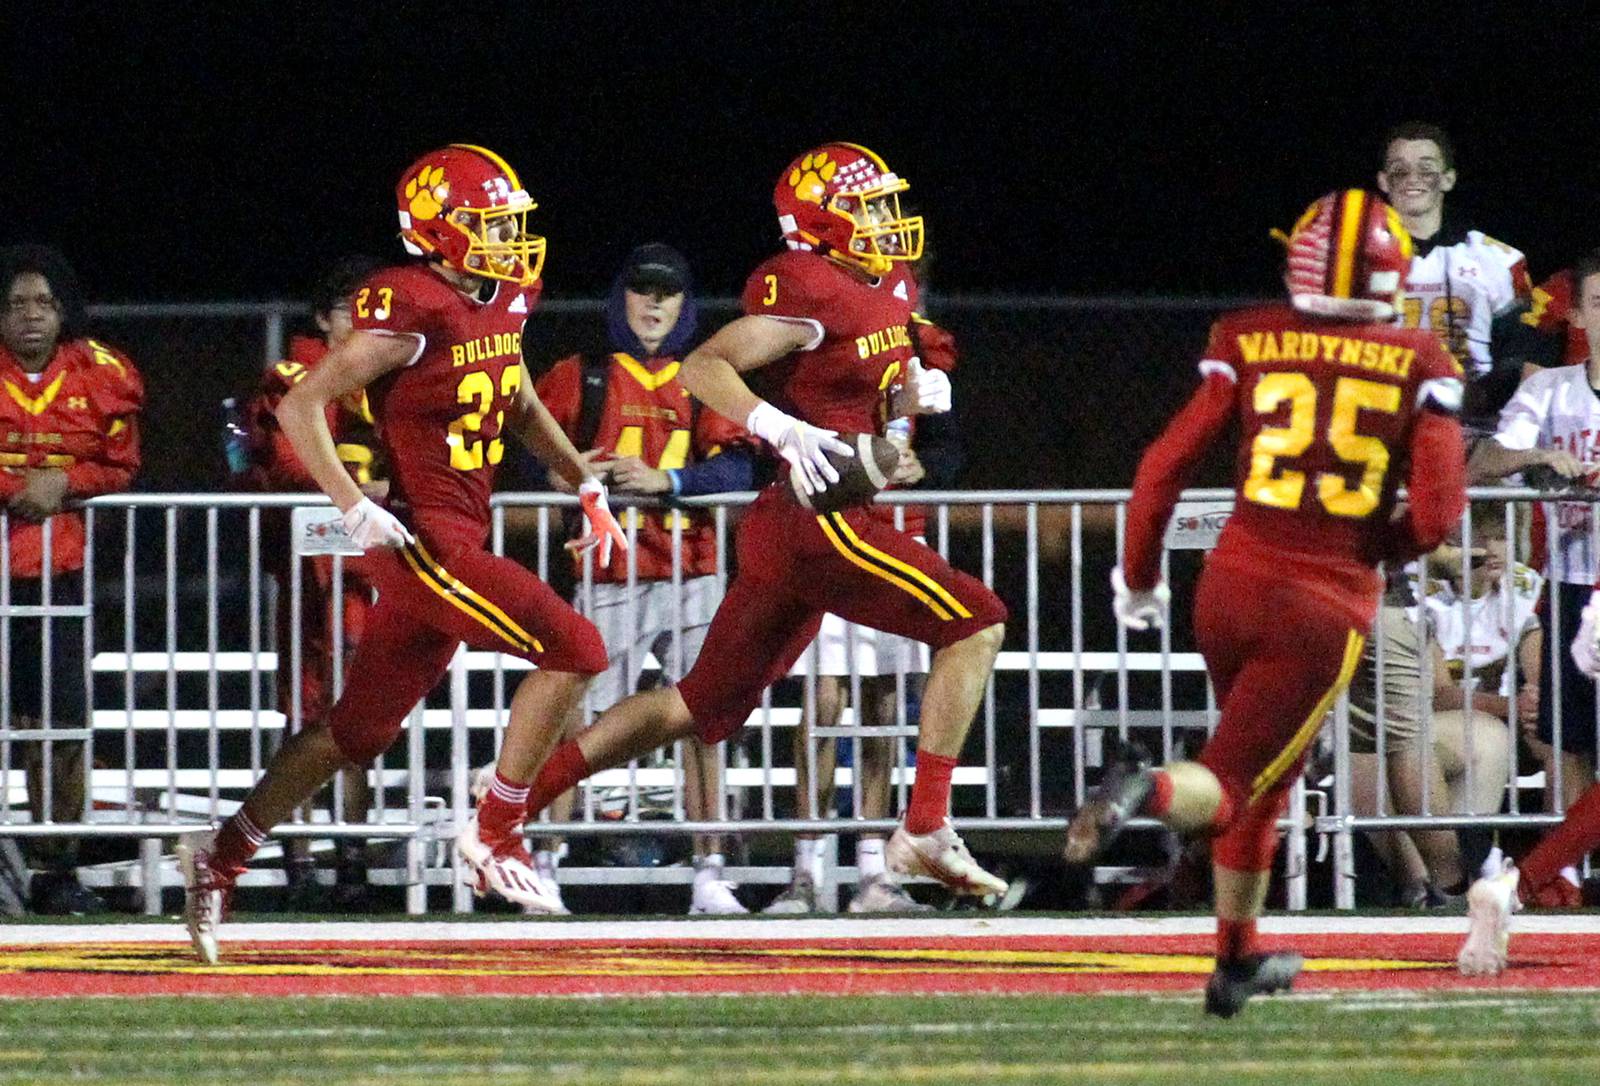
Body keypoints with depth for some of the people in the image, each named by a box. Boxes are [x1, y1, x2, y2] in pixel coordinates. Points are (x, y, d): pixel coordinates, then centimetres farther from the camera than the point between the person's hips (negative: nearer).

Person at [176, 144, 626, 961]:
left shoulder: (502, 304, 11)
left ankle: (221, 857, 21)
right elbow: (300, 406, -15)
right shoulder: (413, 311, -16)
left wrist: (586, 483, 22)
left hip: (460, 540, 9)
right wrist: (355, 510, -20)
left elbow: (521, 408, 30)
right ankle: (494, 837, -4)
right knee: (573, 650, -15)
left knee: (361, 729, 14)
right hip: (423, 536, -9)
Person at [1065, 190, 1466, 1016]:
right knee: (1229, 786, 1)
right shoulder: (1417, 366, -3)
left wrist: (1138, 577, 13)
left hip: (1234, 581, 3)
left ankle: (1238, 961, 31)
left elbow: (1165, 467, -1)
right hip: (1327, 607, -3)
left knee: (1265, 772, 25)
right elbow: (1437, 513, -8)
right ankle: (1147, 790, -33)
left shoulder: (1248, 344, 1)